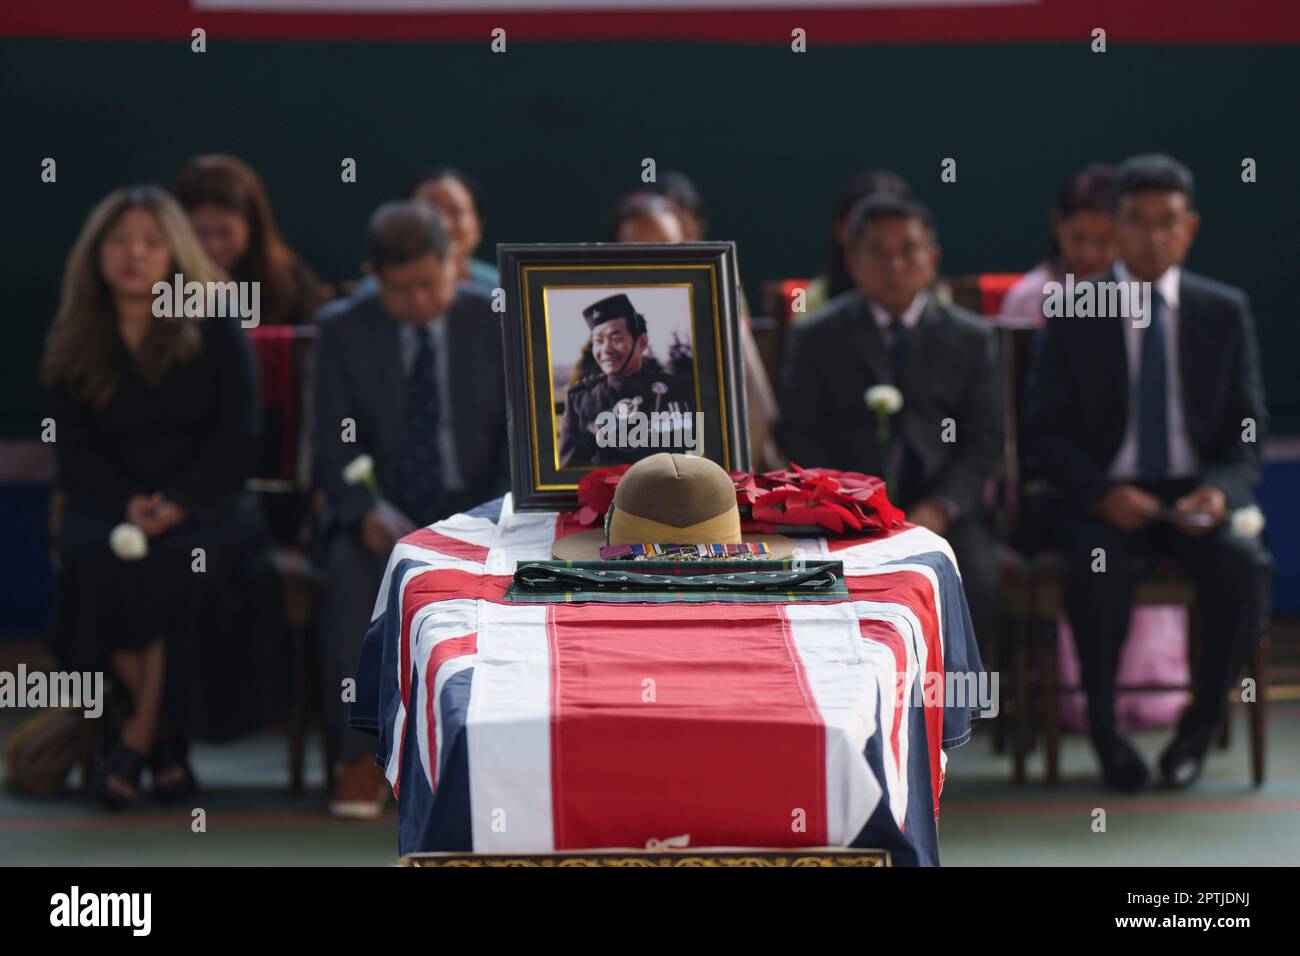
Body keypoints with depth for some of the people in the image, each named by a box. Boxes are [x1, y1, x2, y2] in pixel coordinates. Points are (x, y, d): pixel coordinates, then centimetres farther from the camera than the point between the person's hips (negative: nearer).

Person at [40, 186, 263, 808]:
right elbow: (74, 453, 3)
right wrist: (128, 505, -17)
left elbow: (237, 434, -1)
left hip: (203, 504, -1)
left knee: (182, 560, -36)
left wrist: (177, 503, -17)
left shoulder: (214, 329, 7)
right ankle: (167, 743, -25)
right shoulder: (72, 342, 10)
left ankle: (136, 741, -30)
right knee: (102, 561, -34)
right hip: (109, 507, 1)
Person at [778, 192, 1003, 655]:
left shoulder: (971, 339, 12)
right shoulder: (815, 338, 9)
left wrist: (938, 509, -11)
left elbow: (984, 442, 6)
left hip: (940, 511, 1)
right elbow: (802, 439, 4)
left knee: (975, 587, -28)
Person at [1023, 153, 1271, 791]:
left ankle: (1200, 726, -10)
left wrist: (1221, 492, -14)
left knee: (1242, 566, -31)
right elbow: (1044, 431, 2)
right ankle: (1103, 732, -13)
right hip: (1106, 496, -1)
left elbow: (1246, 433, 8)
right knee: (1099, 569, -35)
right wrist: (1103, 495, -16)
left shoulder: (1224, 312, 7)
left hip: (1197, 495, 1)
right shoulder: (1074, 316, 3)